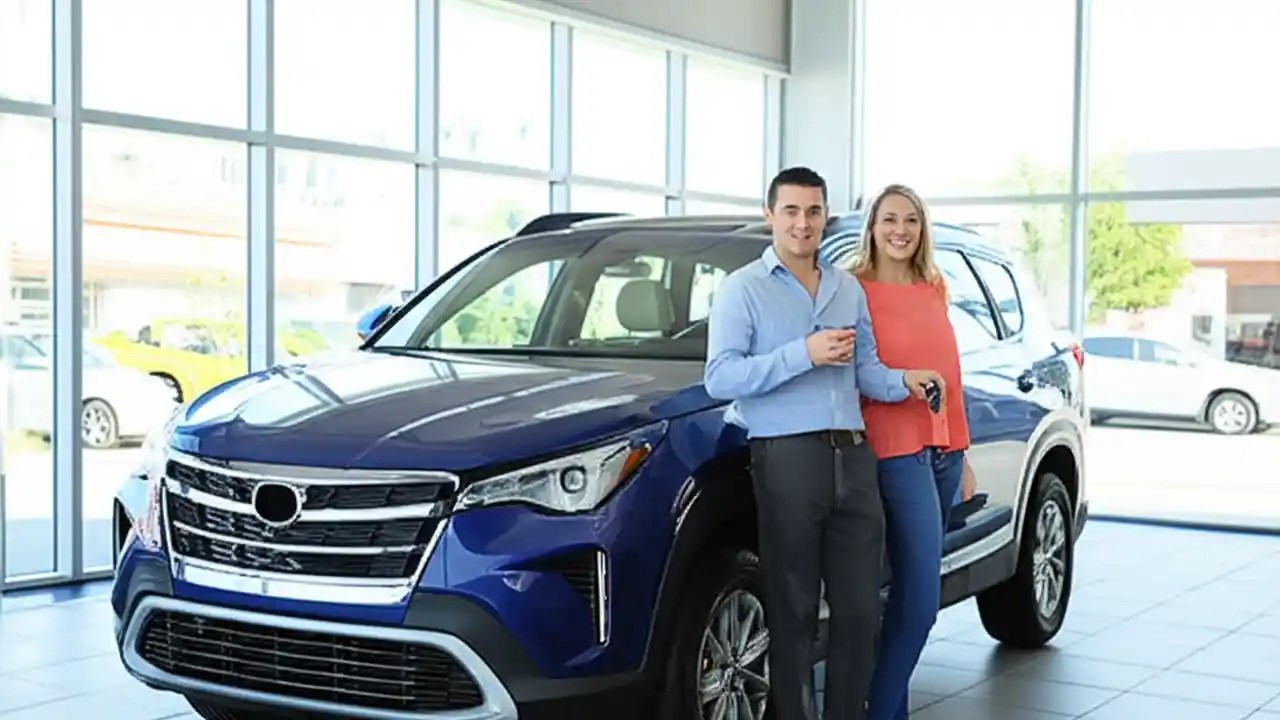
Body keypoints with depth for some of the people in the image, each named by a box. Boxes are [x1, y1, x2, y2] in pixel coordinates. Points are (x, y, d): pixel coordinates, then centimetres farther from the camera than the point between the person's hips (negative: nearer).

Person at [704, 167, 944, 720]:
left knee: (860, 610, 6)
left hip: (853, 457, 5)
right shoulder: (742, 289, 1)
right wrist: (802, 355, -17)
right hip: (787, 460, -5)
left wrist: (904, 382, 0)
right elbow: (719, 378, -10)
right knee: (792, 613, 1)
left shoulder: (848, 288, 18)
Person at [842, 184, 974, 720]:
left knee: (910, 593, 9)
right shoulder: (855, 291, -5)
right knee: (920, 600, -11)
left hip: (944, 450, 7)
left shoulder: (933, 291, 14)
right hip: (896, 451, -6)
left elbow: (950, 373, 17)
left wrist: (963, 455, 16)